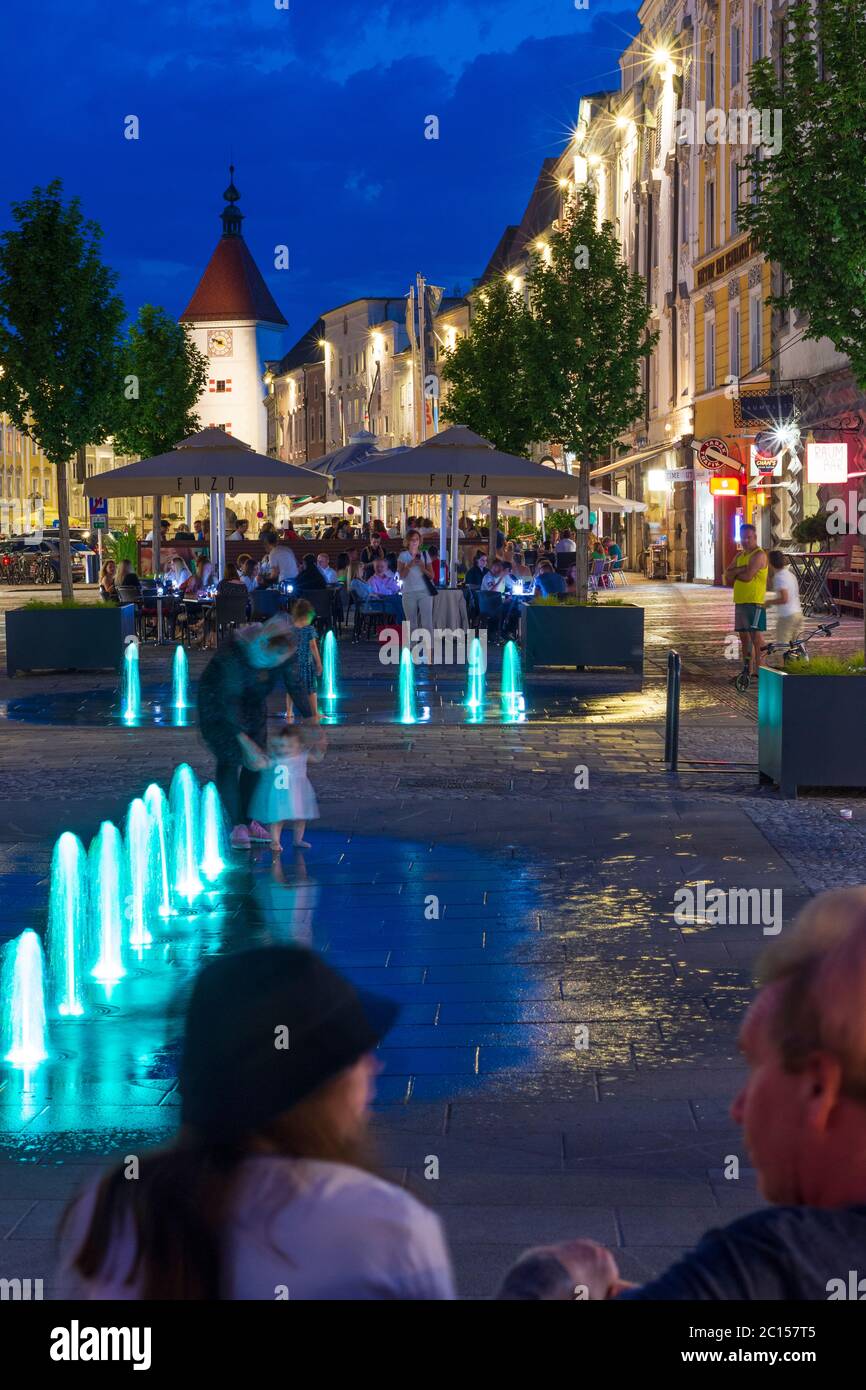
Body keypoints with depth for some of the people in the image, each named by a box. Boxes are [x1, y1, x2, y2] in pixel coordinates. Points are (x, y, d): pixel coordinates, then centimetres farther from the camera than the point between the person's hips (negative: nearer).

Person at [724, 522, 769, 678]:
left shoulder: (759, 555, -9)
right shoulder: (739, 556, 17)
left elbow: (748, 576, -20)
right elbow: (727, 578, 8)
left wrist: (734, 573, 0)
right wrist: (740, 570, -10)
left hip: (755, 602, -9)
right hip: (740, 602, 9)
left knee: (756, 636, -11)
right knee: (744, 637, 12)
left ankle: (759, 670, -14)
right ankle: (746, 670, 18)